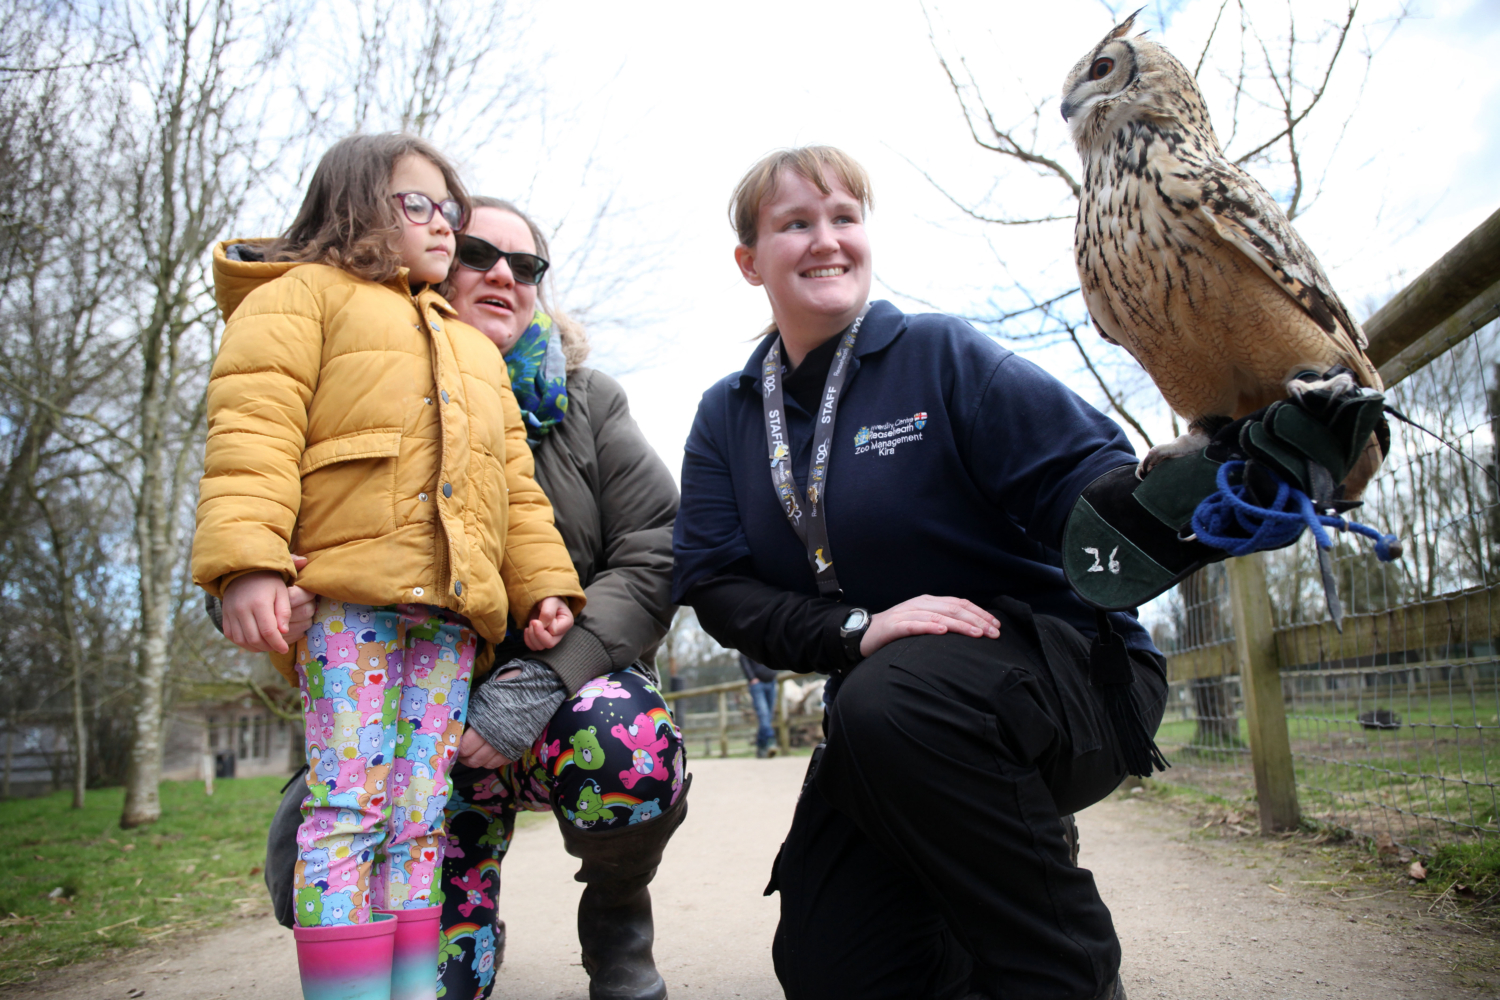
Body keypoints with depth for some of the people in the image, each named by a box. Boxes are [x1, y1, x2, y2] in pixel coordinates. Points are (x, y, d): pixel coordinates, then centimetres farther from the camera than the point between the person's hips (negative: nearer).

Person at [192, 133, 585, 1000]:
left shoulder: (472, 348, 31)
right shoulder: (301, 294, 11)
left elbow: (515, 482, 26)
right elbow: (254, 434, -4)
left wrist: (546, 583, 15)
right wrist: (246, 561, -18)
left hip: (452, 611, 6)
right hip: (347, 598, -6)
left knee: (419, 818, 6)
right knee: (349, 805, -8)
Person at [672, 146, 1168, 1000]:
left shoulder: (941, 353, -6)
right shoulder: (726, 417, 6)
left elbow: (1095, 478, -12)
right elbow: (715, 586, -4)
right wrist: (856, 632, -20)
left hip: (1068, 672, -4)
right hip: (879, 725, 4)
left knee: (891, 700, -37)